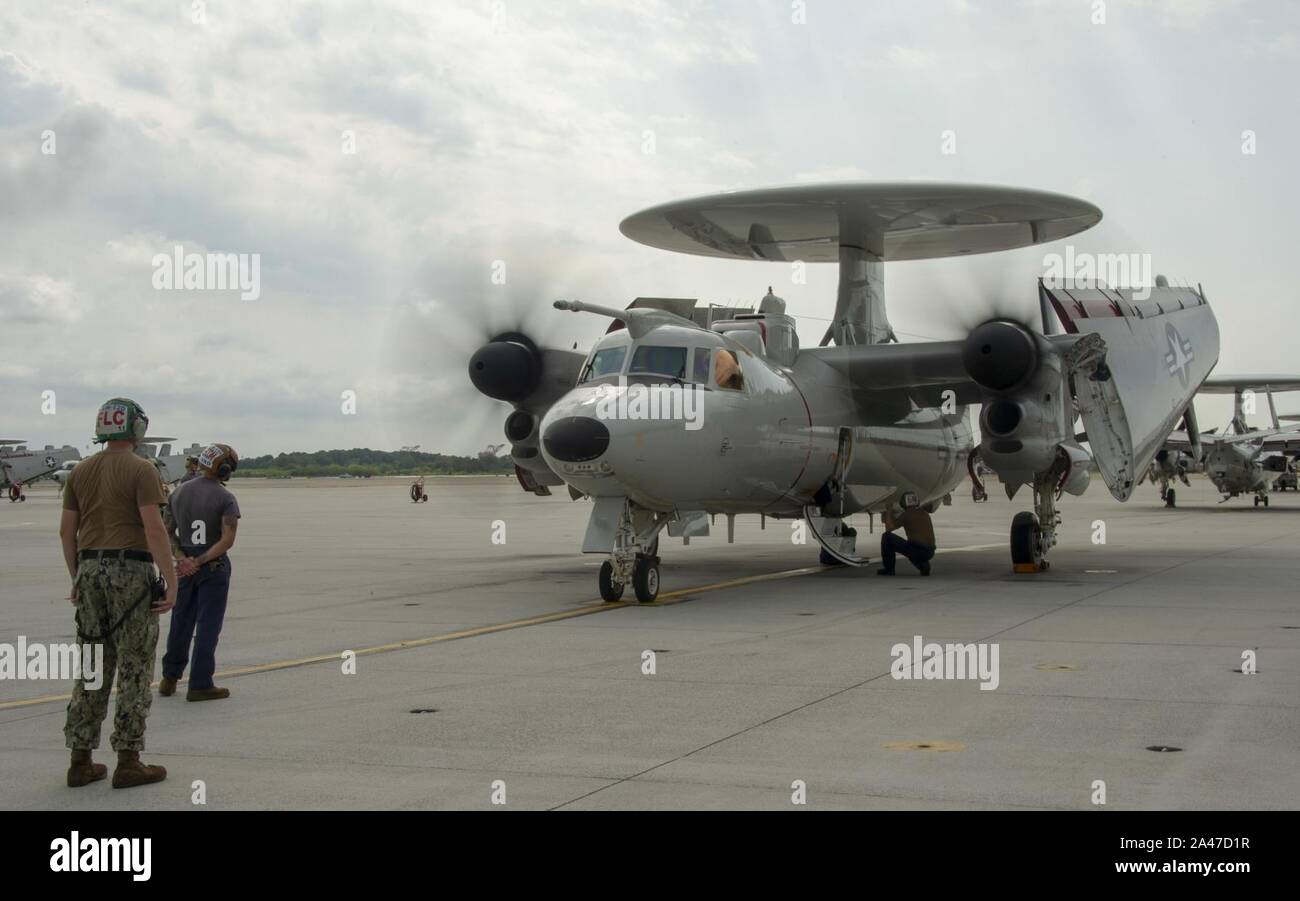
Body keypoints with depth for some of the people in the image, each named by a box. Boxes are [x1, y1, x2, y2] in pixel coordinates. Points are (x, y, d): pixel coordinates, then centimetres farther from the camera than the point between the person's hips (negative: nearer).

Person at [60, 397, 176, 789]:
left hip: (90, 569, 6)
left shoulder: (80, 471, 10)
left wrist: (77, 579, 19)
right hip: (131, 570, -6)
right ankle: (128, 762, 1)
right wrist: (171, 580, -15)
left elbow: (67, 531, 11)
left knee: (92, 666, 11)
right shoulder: (141, 470, -8)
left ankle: (81, 760, 12)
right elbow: (154, 528, -16)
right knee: (134, 667, 0)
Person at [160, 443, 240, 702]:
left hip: (184, 565, 5)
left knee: (181, 622, 17)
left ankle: (169, 679, 24)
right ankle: (200, 685, 2)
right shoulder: (226, 499, -13)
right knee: (208, 625, 1)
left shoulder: (178, 493, 3)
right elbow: (227, 540, -21)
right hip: (214, 567, -5)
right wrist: (199, 562, -18)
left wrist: (183, 559, -8)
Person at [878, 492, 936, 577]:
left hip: (916, 550, -6)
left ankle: (889, 569, 6)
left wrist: (888, 513, 23)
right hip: (929, 553, 6)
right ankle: (923, 564, 12)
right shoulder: (924, 514, 20)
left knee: (886, 537, 4)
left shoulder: (906, 514, 1)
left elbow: (888, 529, 5)